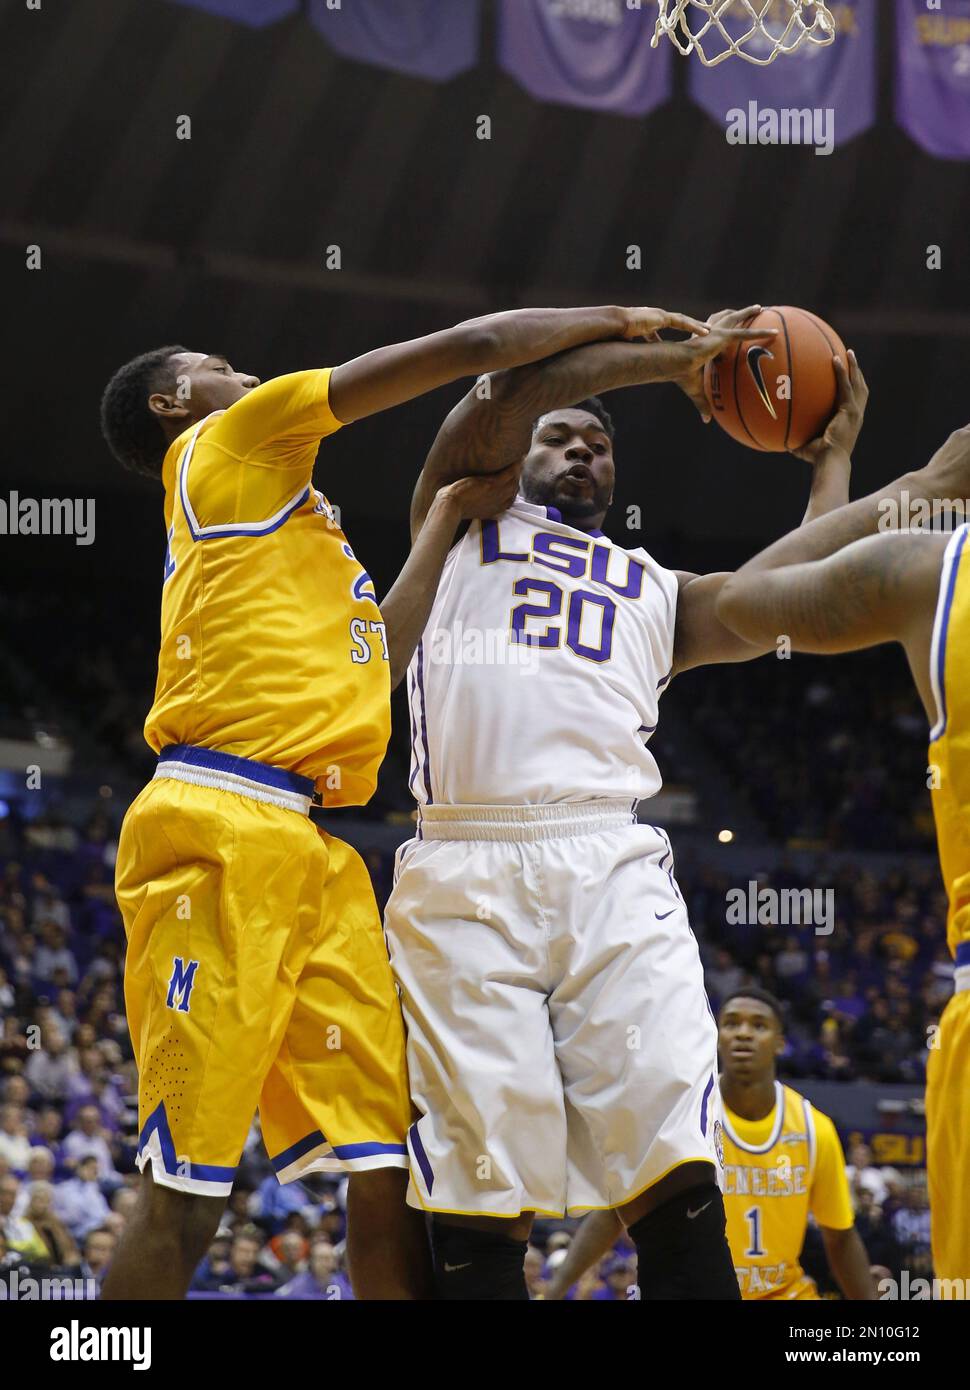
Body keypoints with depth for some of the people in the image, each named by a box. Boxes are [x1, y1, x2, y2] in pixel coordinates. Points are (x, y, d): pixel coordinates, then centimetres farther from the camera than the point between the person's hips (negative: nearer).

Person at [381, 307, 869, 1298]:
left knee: (677, 1186, -13)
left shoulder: (656, 592, 31)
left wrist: (834, 456, 27)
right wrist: (674, 359, 12)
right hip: (464, 878, -2)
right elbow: (506, 391, 7)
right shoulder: (463, 524, 24)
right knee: (476, 1211, -9)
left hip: (614, 874, 2)